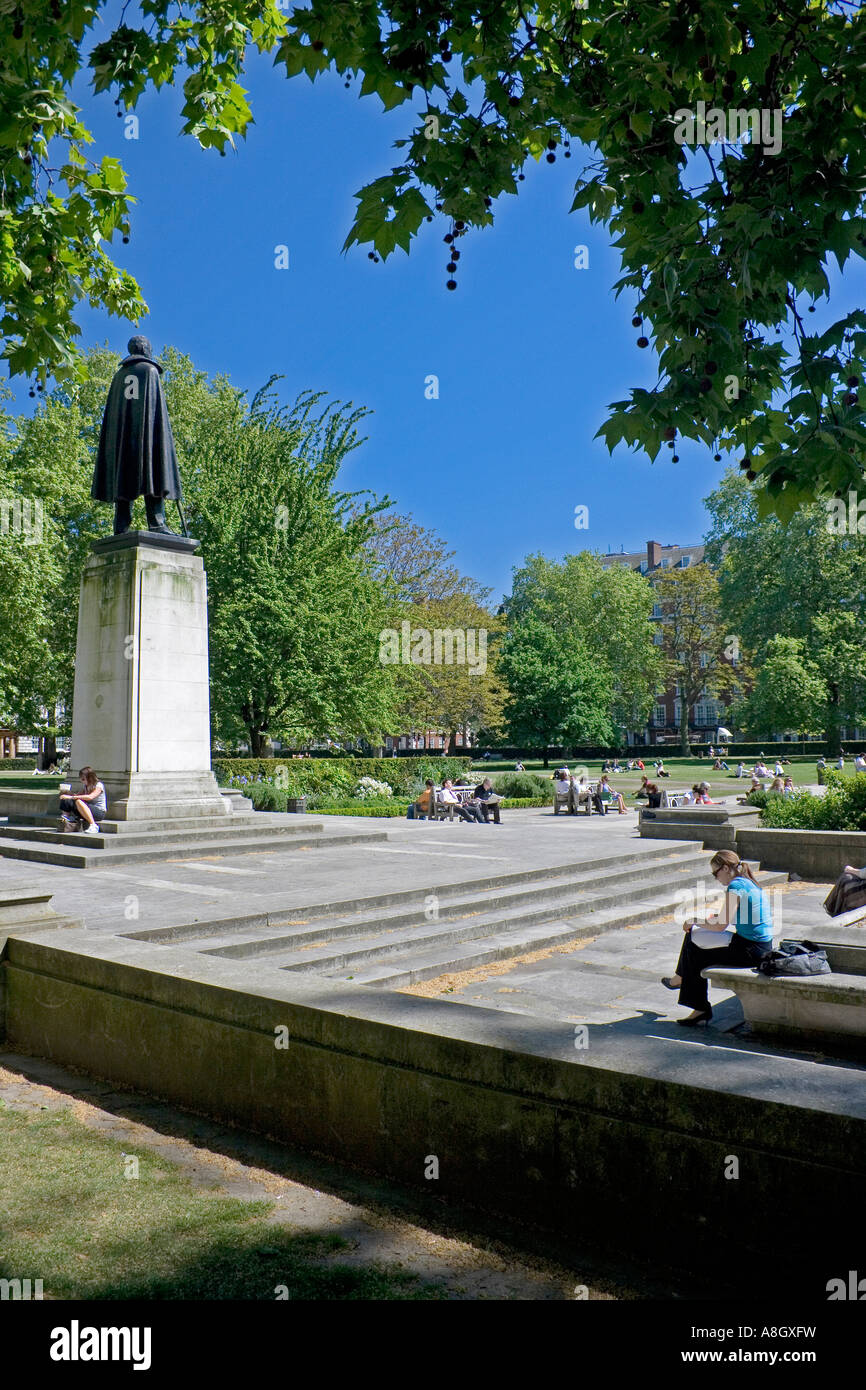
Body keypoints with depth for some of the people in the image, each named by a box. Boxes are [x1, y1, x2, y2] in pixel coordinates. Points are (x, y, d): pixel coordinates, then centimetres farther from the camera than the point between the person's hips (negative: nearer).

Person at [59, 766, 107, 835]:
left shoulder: (98, 785, -10)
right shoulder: (86, 786, 15)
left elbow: (90, 797, -27)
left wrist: (72, 797, -31)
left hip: (99, 812, -7)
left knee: (78, 802, -34)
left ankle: (93, 826, -30)